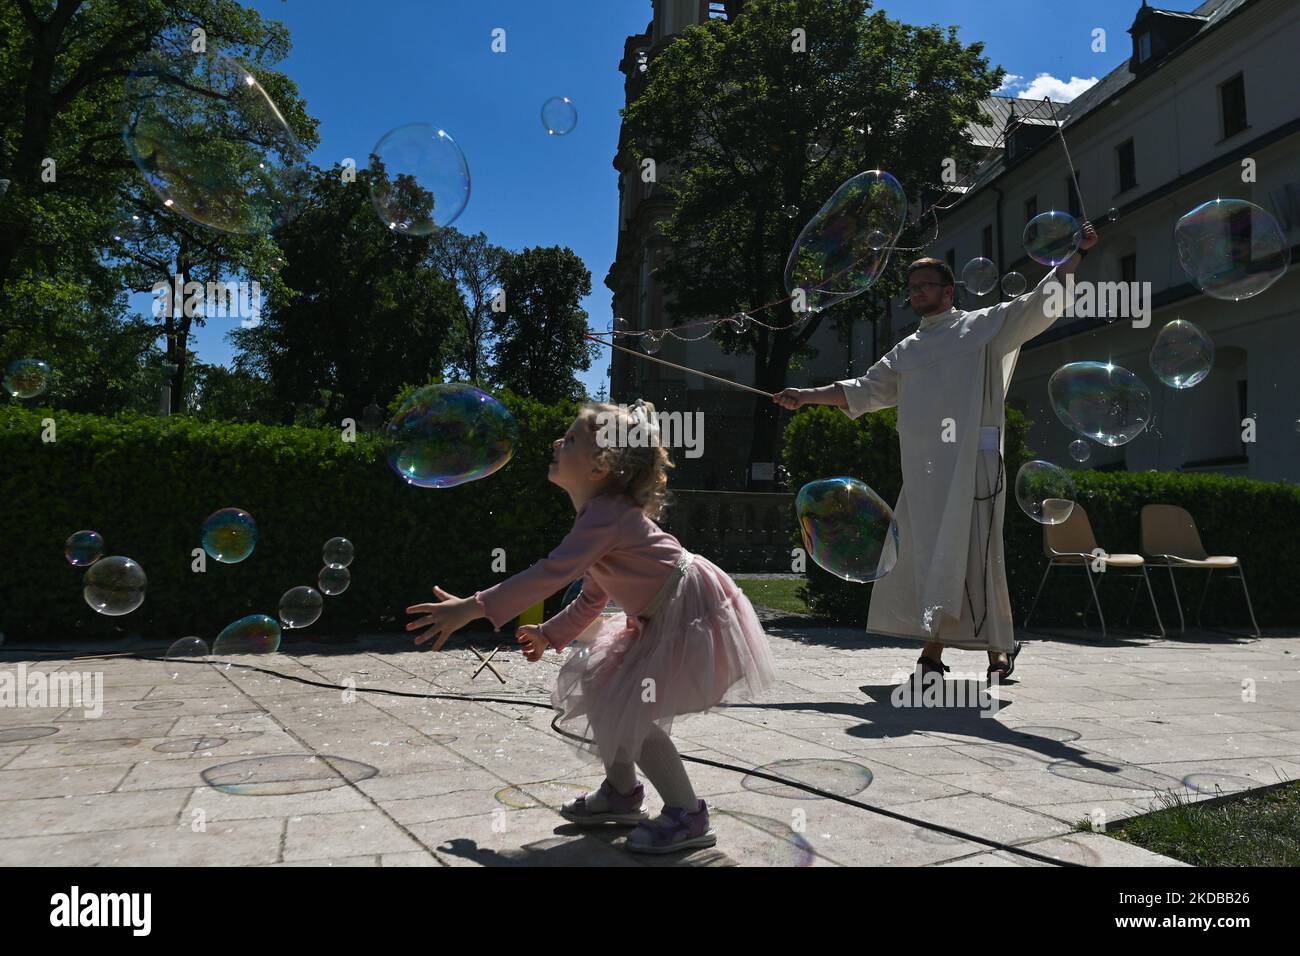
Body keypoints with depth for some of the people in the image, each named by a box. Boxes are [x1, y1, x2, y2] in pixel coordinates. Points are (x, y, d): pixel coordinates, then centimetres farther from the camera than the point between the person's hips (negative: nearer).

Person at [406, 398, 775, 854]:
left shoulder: (606, 514, -22)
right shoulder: (603, 514, 10)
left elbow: (551, 572, -33)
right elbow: (592, 597, 19)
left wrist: (474, 607, -32)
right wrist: (550, 634, 17)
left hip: (694, 616, -10)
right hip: (663, 620, 10)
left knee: (628, 714, -11)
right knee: (599, 690, 13)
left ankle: (688, 816, 3)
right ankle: (622, 792, 29)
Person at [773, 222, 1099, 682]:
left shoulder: (983, 326, 10)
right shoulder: (905, 351, 23)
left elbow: (1039, 304, 3)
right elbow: (864, 390, 23)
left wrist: (1076, 255, -4)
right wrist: (807, 396, 17)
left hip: (972, 461, -5)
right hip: (923, 469, 5)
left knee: (969, 554, -7)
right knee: (926, 555, 1)